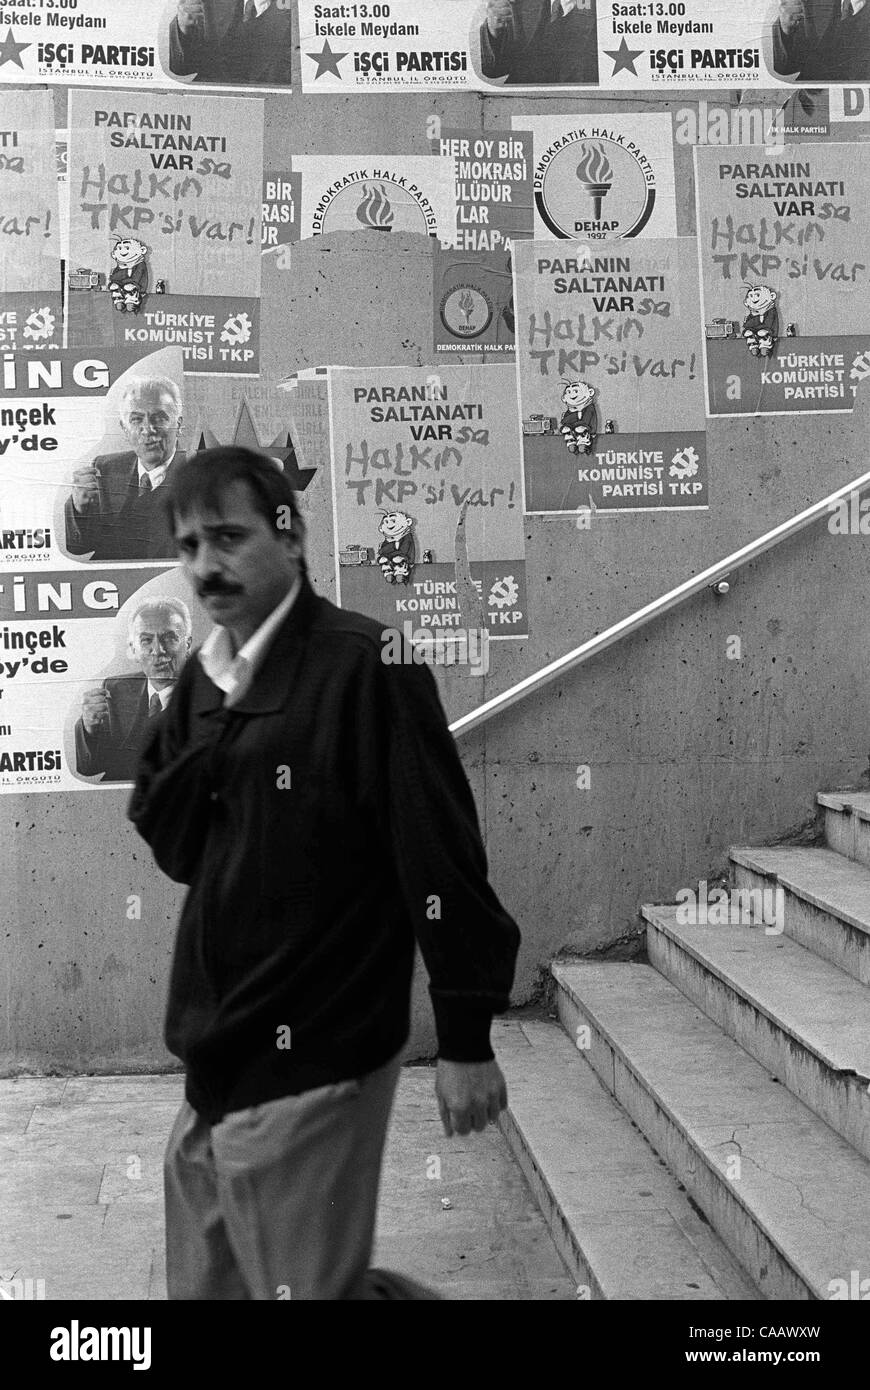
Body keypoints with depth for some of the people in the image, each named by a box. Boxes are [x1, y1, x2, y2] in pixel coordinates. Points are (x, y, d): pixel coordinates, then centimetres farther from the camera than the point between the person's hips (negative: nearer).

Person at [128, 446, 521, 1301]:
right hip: (216, 1061, 8)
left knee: (304, 1286, 4)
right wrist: (214, 729, -9)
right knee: (202, 1285, 19)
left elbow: (438, 851, -16)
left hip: (311, 1068, -8)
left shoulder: (363, 664, -14)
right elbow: (167, 844, 8)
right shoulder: (206, 677, 9)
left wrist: (465, 1039, -15)